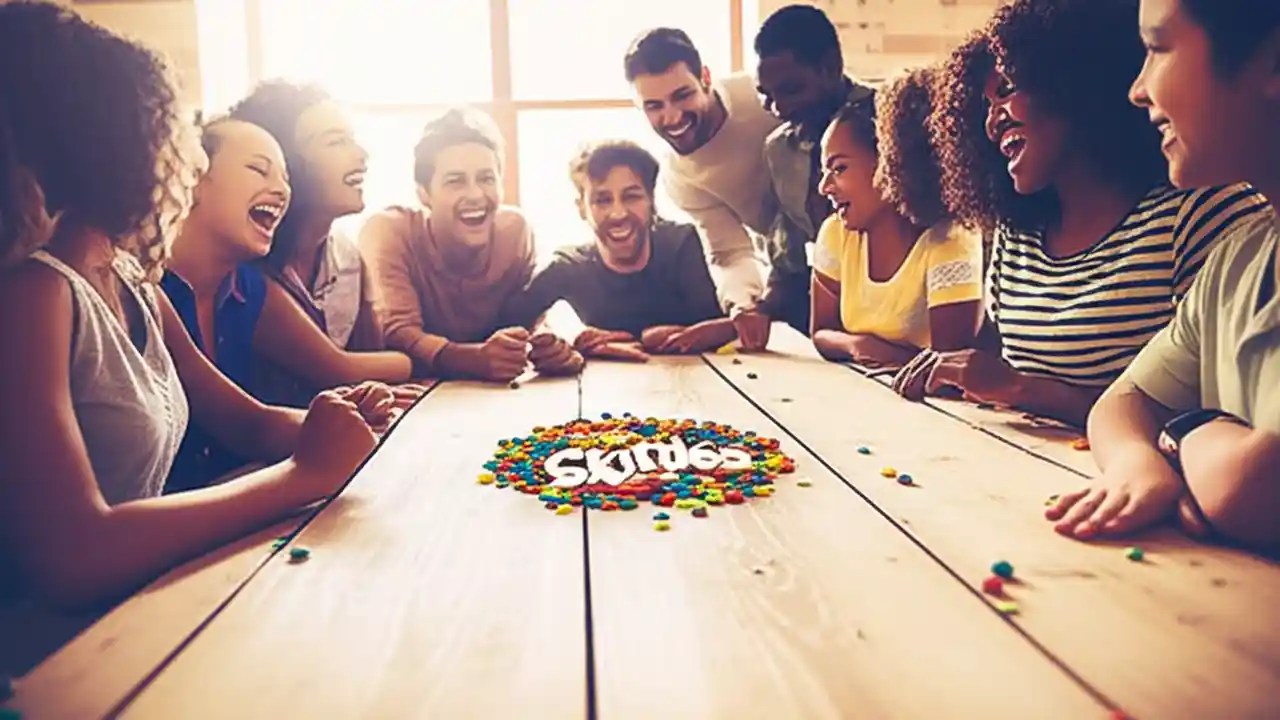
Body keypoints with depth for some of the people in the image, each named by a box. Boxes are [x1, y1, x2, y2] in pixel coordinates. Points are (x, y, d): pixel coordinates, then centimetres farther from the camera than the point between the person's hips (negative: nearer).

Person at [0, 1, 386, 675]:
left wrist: (335, 421, -10)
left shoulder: (133, 283, 6)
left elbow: (245, 421, 12)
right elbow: (72, 553, -31)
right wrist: (303, 473, -25)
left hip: (140, 606, 7)